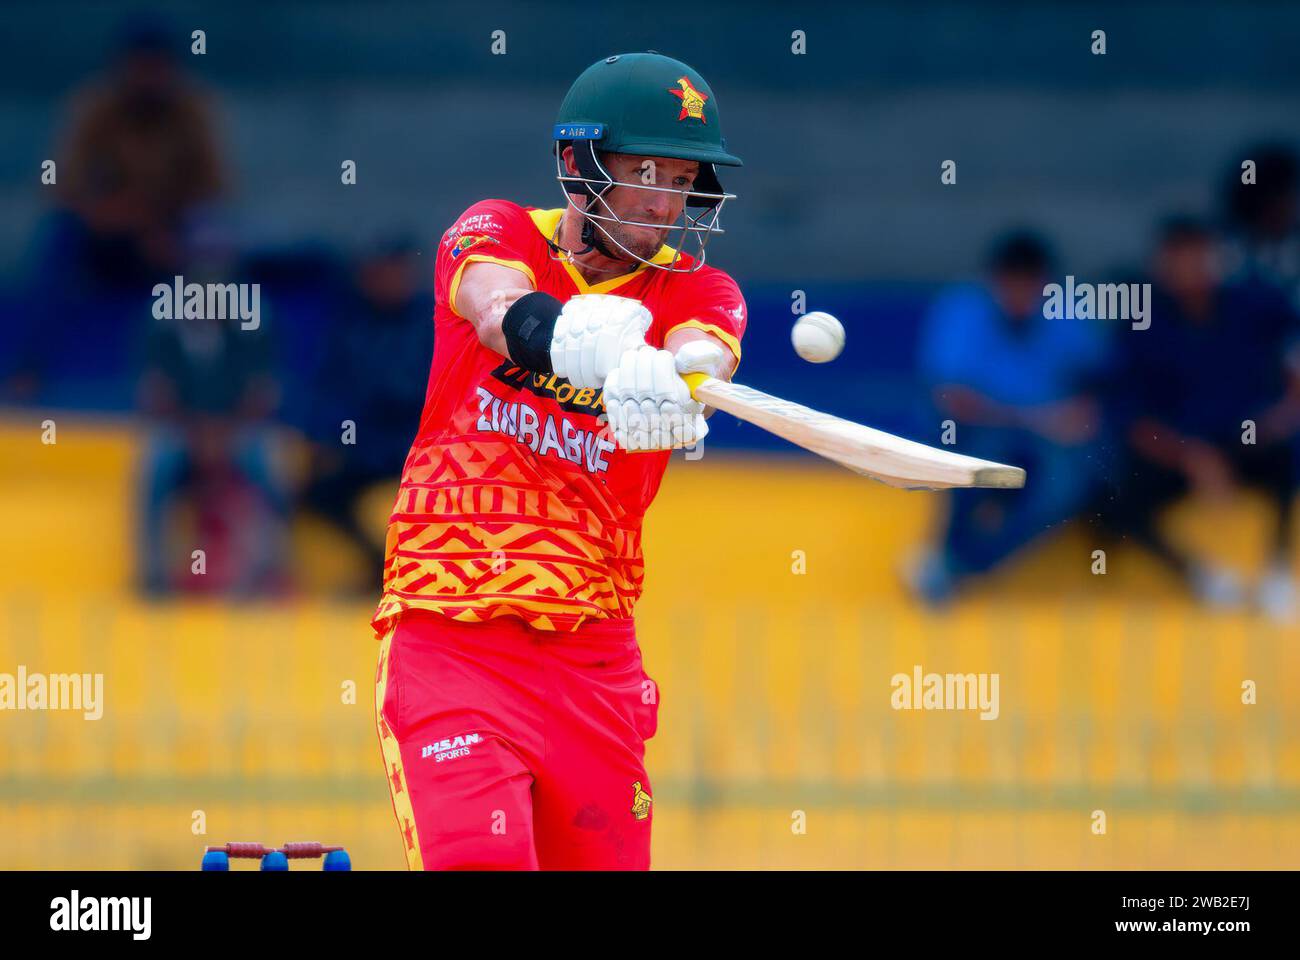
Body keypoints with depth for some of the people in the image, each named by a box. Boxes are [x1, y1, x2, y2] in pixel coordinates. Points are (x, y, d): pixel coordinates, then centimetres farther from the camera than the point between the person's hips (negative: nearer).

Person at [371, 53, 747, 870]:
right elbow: (502, 310, -22)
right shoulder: (495, 236, 2)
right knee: (479, 859, -23)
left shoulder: (698, 293, 7)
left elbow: (702, 355, -17)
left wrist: (674, 378, -43)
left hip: (594, 654, 3)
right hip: (451, 641, -3)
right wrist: (589, 345, -45)